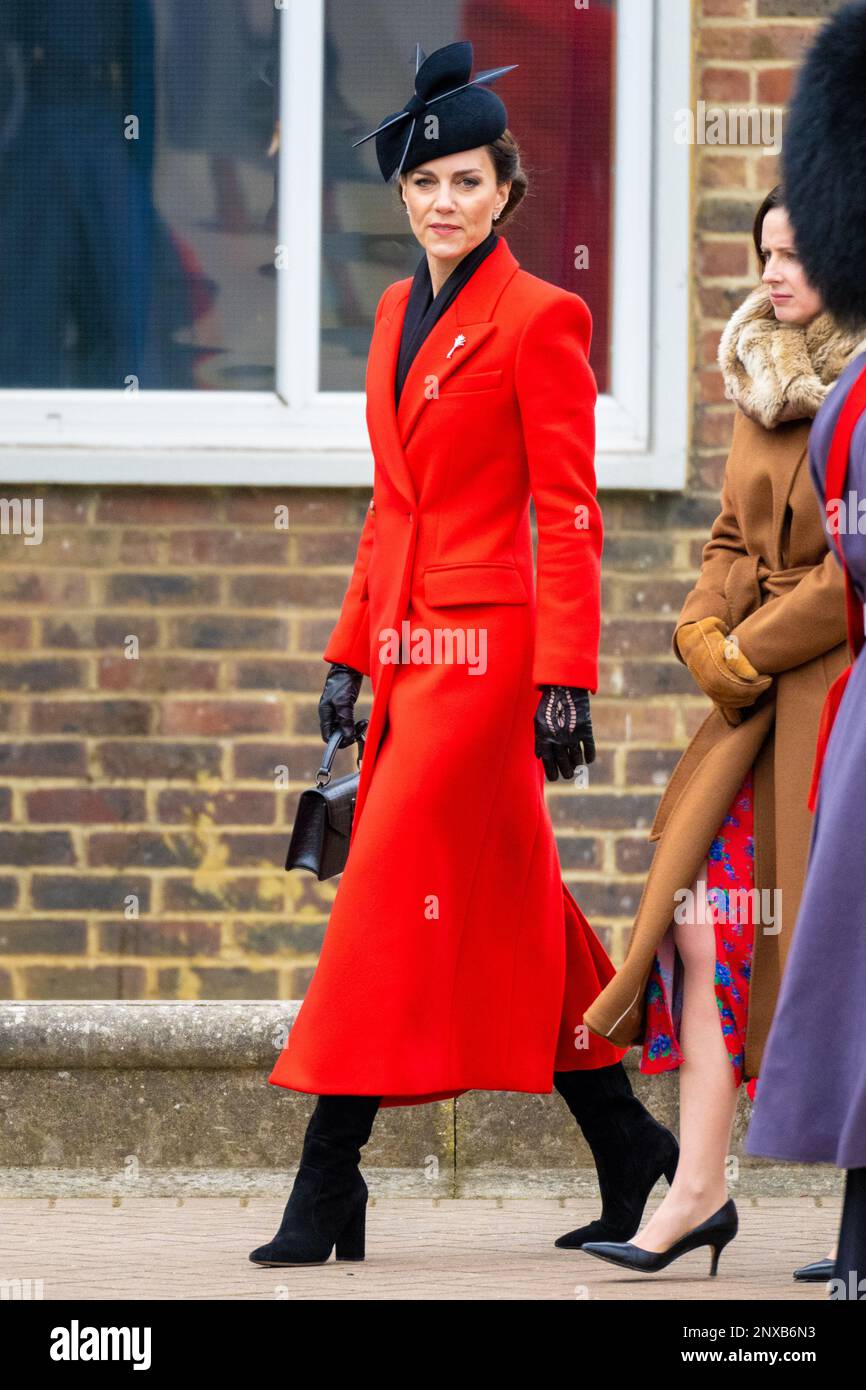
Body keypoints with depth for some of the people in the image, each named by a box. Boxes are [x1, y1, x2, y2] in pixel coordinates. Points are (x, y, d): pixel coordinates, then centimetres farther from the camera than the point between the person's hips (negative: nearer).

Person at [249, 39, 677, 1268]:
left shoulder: (538, 320, -8)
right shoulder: (401, 314, 15)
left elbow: (569, 515, -11)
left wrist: (566, 680, -16)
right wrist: (349, 656, 16)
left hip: (486, 647, -8)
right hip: (412, 646, 8)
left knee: (390, 893, -11)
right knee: (514, 906, 10)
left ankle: (329, 1185, -9)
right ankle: (634, 1162, 18)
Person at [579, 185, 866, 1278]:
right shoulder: (765, 380, 14)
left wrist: (750, 650, -12)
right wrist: (705, 628, -1)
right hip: (769, 695, 7)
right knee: (708, 917, -4)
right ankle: (698, 1191, -3)